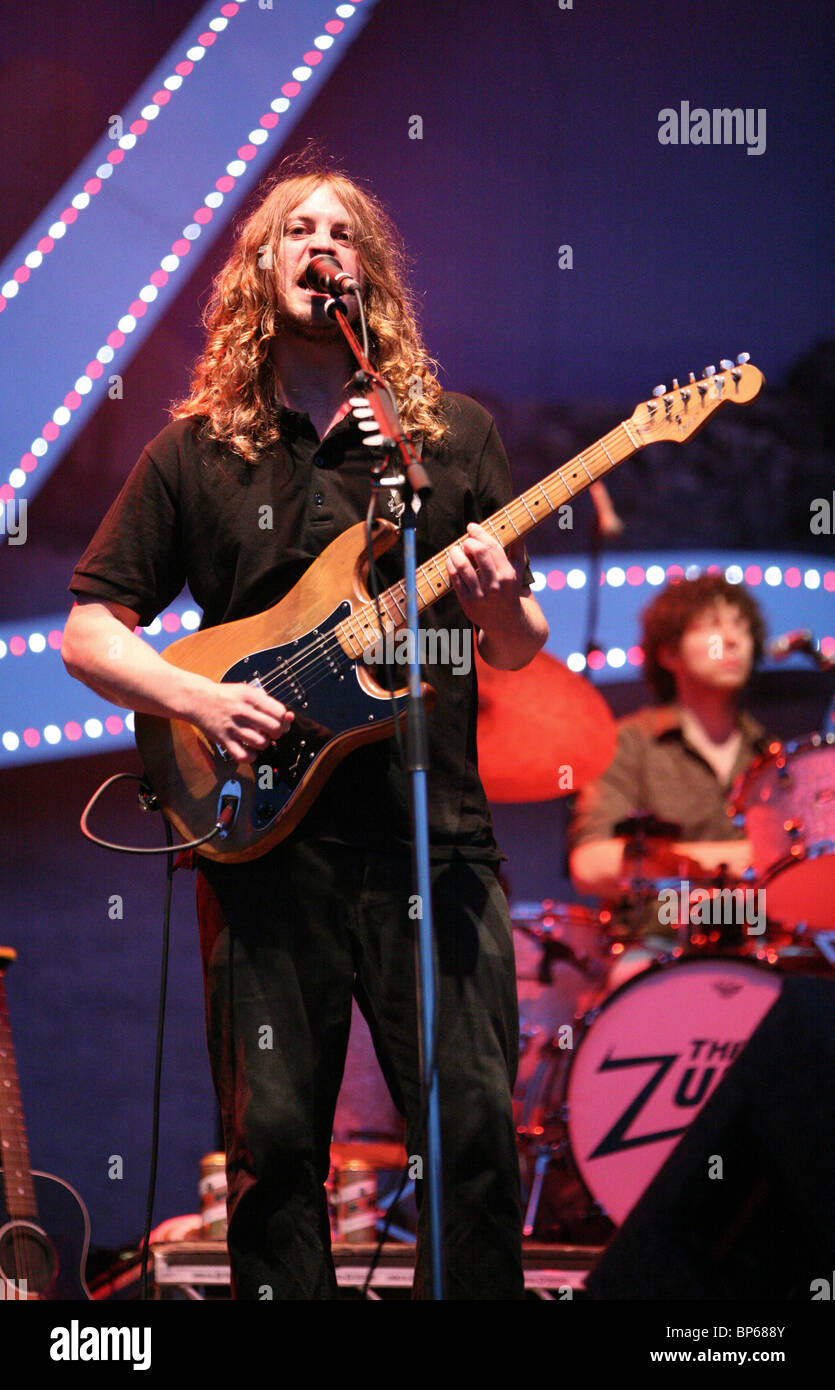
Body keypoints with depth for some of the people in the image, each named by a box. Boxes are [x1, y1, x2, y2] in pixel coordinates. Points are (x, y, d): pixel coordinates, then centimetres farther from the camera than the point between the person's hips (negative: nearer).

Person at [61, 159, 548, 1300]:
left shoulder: (455, 434, 11)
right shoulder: (196, 454, 8)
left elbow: (519, 652, 13)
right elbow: (87, 632, 7)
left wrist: (498, 604, -11)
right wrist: (198, 699, -10)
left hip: (436, 841, 1)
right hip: (266, 844, 0)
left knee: (477, 1135, -3)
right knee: (275, 1143, 0)